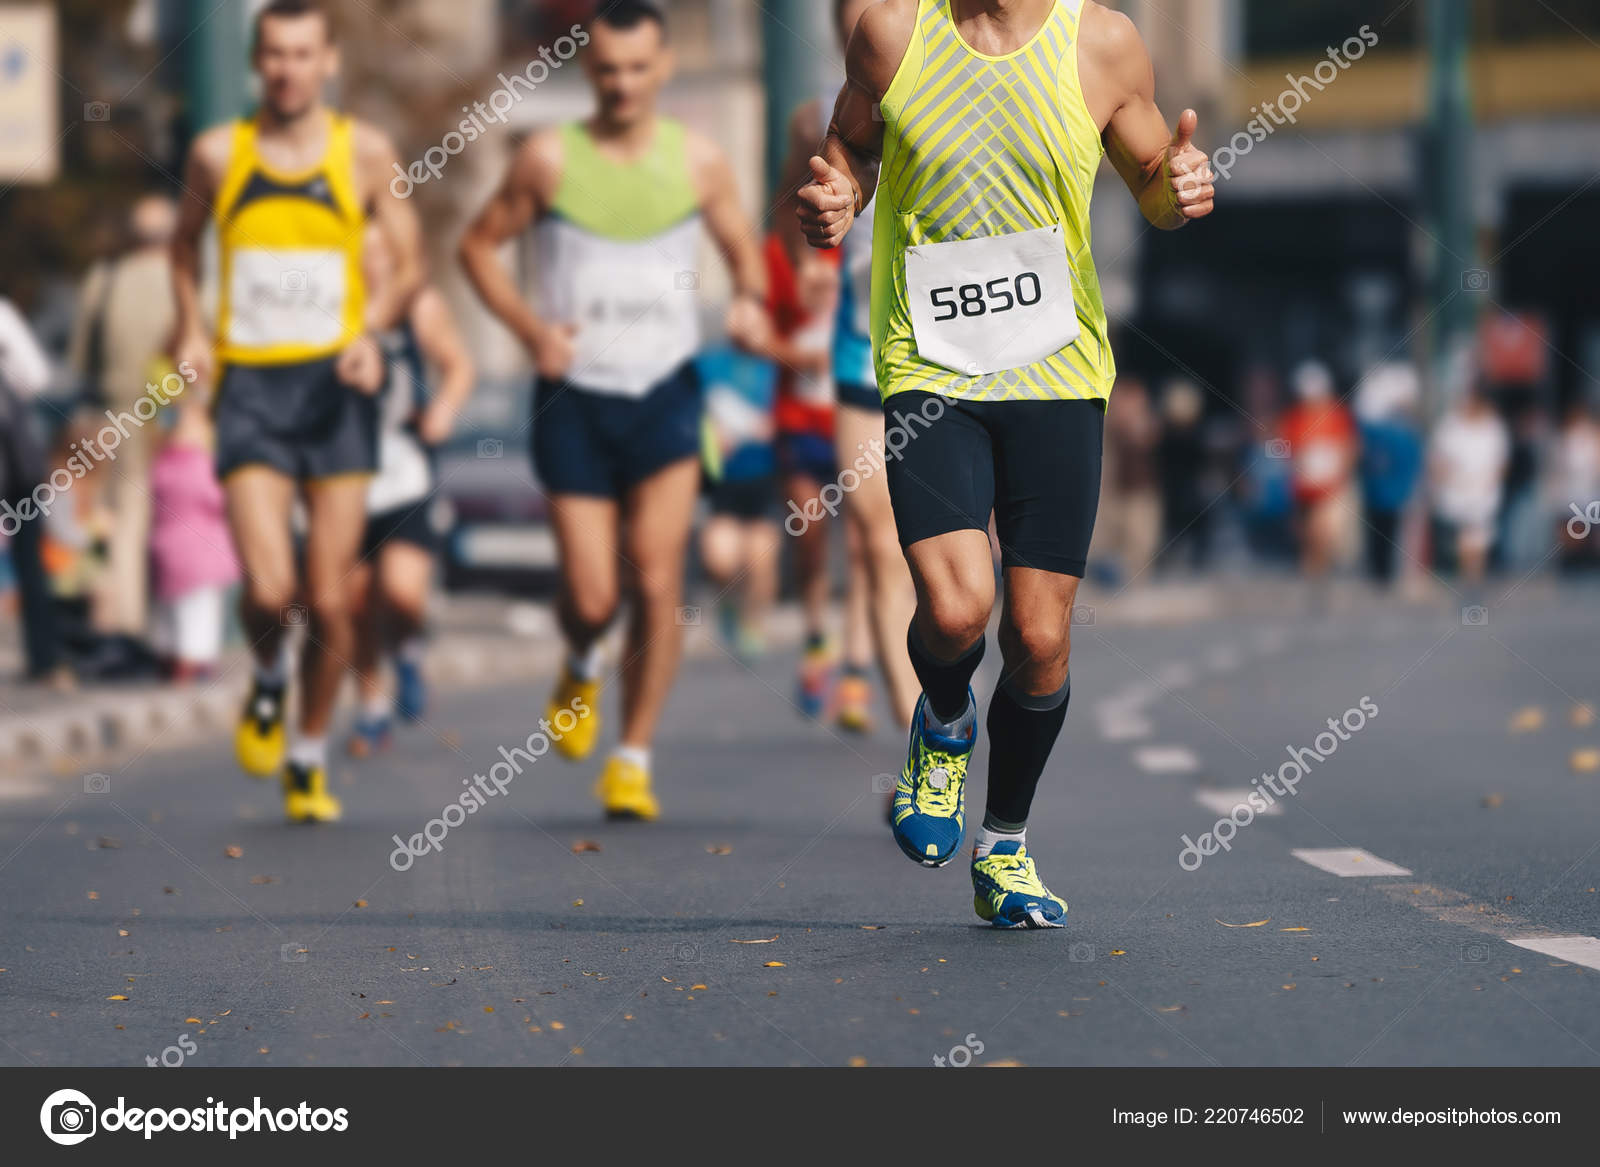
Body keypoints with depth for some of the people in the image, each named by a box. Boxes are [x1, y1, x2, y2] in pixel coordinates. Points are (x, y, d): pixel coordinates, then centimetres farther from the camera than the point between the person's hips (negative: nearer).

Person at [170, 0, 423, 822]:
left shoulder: (364, 153, 1)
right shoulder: (218, 154, 3)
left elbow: (408, 268, 8)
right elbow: (186, 243, 22)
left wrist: (369, 331, -10)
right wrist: (191, 331, 8)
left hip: (334, 387, 0)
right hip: (249, 386, 0)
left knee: (330, 600, 1)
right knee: (268, 590, -16)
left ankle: (309, 758, 21)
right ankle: (267, 686, 18)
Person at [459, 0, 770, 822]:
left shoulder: (699, 163, 2)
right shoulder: (549, 158, -2)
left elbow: (743, 251, 14)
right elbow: (480, 245, 6)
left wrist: (750, 304, -9)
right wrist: (528, 326, -9)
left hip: (665, 392, 1)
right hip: (575, 395, -1)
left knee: (657, 583, -11)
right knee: (592, 597, -5)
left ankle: (633, 759, 3)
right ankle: (582, 667, 33)